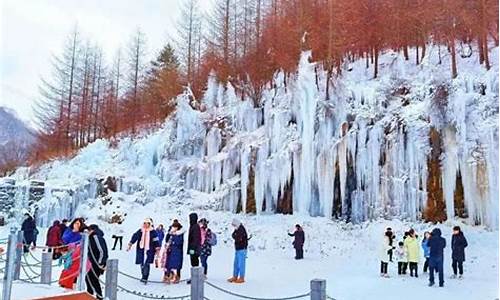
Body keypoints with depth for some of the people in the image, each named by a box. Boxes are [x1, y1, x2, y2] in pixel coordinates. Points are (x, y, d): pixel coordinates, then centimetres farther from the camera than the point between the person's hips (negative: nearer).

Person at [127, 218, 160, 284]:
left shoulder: (153, 232, -2)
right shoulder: (140, 231, 6)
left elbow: (156, 241, -2)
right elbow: (134, 237, 8)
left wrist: (157, 250, -4)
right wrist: (130, 245, 4)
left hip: (149, 251, -3)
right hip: (141, 250, 4)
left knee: (146, 264, -12)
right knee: (142, 264, 8)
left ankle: (145, 278, -12)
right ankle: (144, 277, 24)